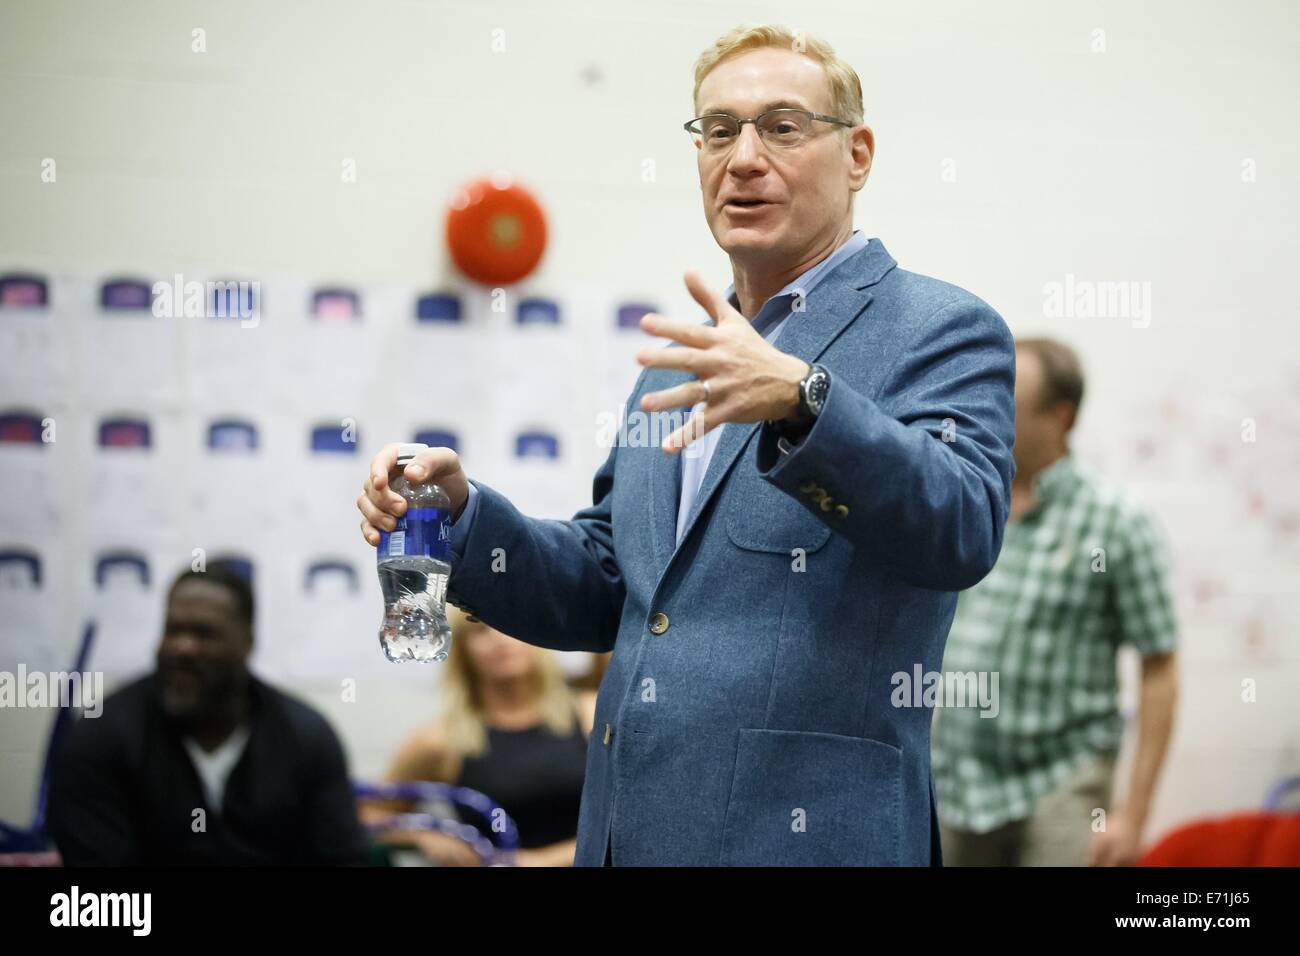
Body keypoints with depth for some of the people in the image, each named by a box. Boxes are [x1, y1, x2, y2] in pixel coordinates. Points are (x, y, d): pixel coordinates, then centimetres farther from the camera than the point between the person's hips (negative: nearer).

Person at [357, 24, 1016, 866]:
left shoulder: (942, 331, -4)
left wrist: (797, 397, -36)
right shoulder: (688, 356, 17)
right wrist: (459, 511, 2)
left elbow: (962, 528, -22)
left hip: (802, 834, -6)